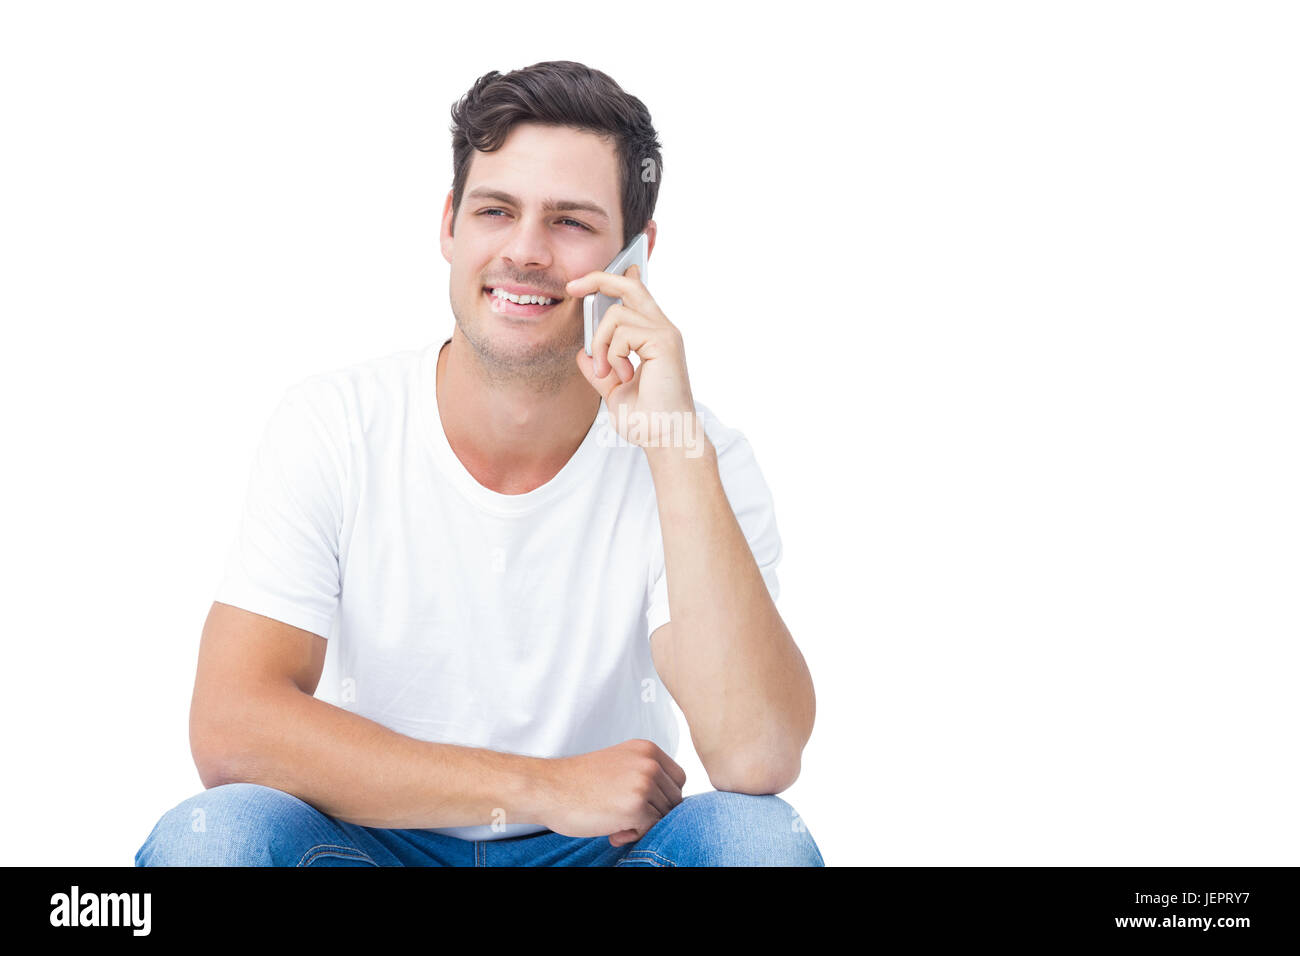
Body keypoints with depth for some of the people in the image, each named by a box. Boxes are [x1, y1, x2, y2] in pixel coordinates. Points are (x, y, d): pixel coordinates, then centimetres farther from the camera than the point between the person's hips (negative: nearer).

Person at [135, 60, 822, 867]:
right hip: (379, 841, 1)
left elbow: (761, 762, -26)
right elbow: (229, 729, -20)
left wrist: (676, 447, -31)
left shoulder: (697, 459, -13)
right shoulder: (333, 428, -11)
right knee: (212, 834, -29)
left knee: (761, 835, -30)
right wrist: (540, 787, -25)